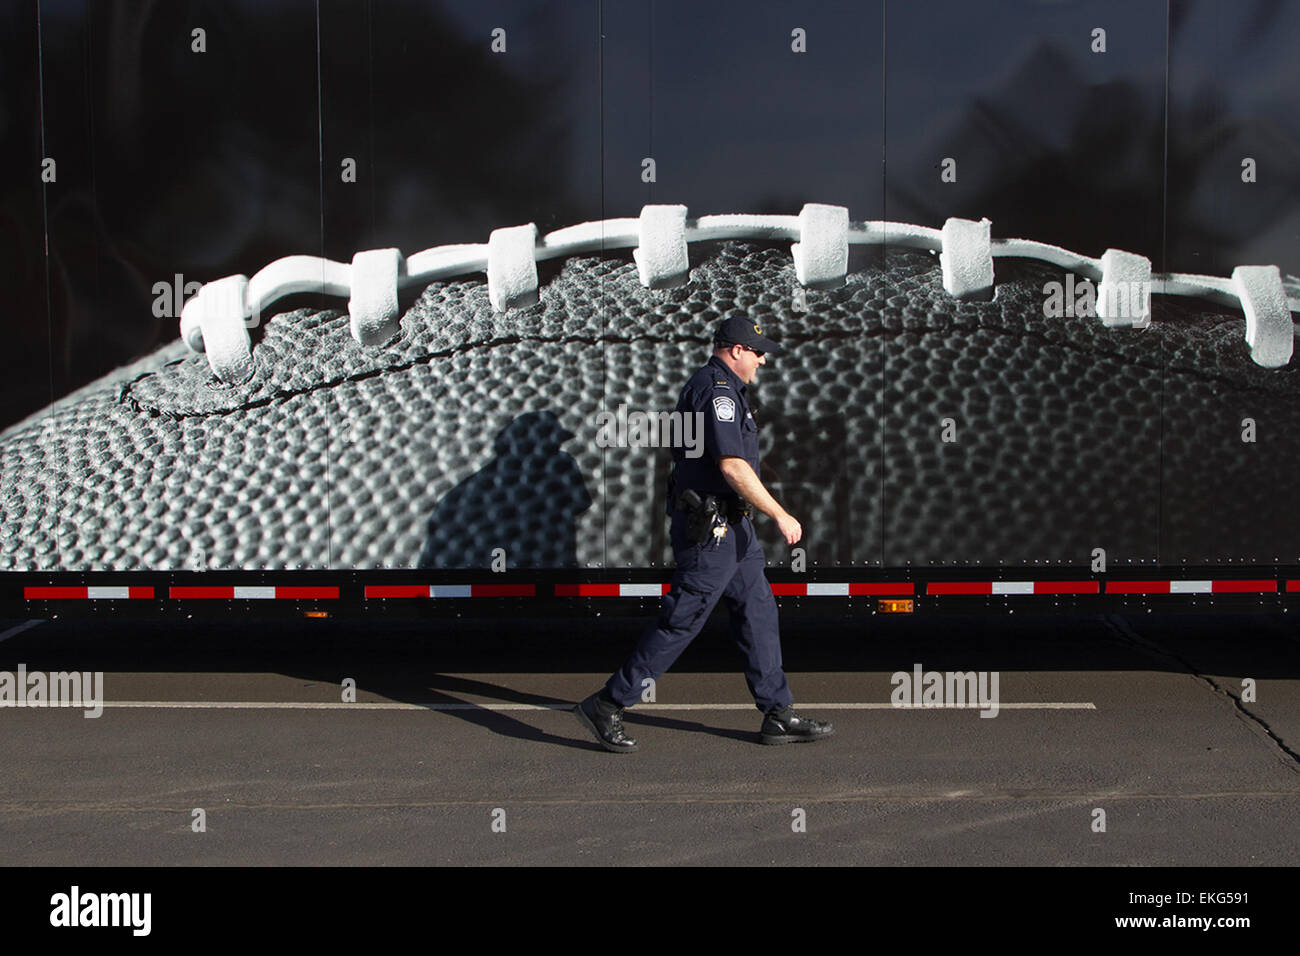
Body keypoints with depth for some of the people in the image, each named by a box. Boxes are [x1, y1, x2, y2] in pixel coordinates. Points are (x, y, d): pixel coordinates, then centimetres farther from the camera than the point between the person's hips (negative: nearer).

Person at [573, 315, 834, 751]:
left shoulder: (720, 387, 17)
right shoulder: (717, 390, -17)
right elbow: (733, 467, -25)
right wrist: (780, 515, -20)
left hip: (730, 525, 11)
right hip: (710, 530, -11)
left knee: (758, 612, 11)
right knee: (680, 621, -6)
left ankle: (779, 715, 16)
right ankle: (606, 706, 0)